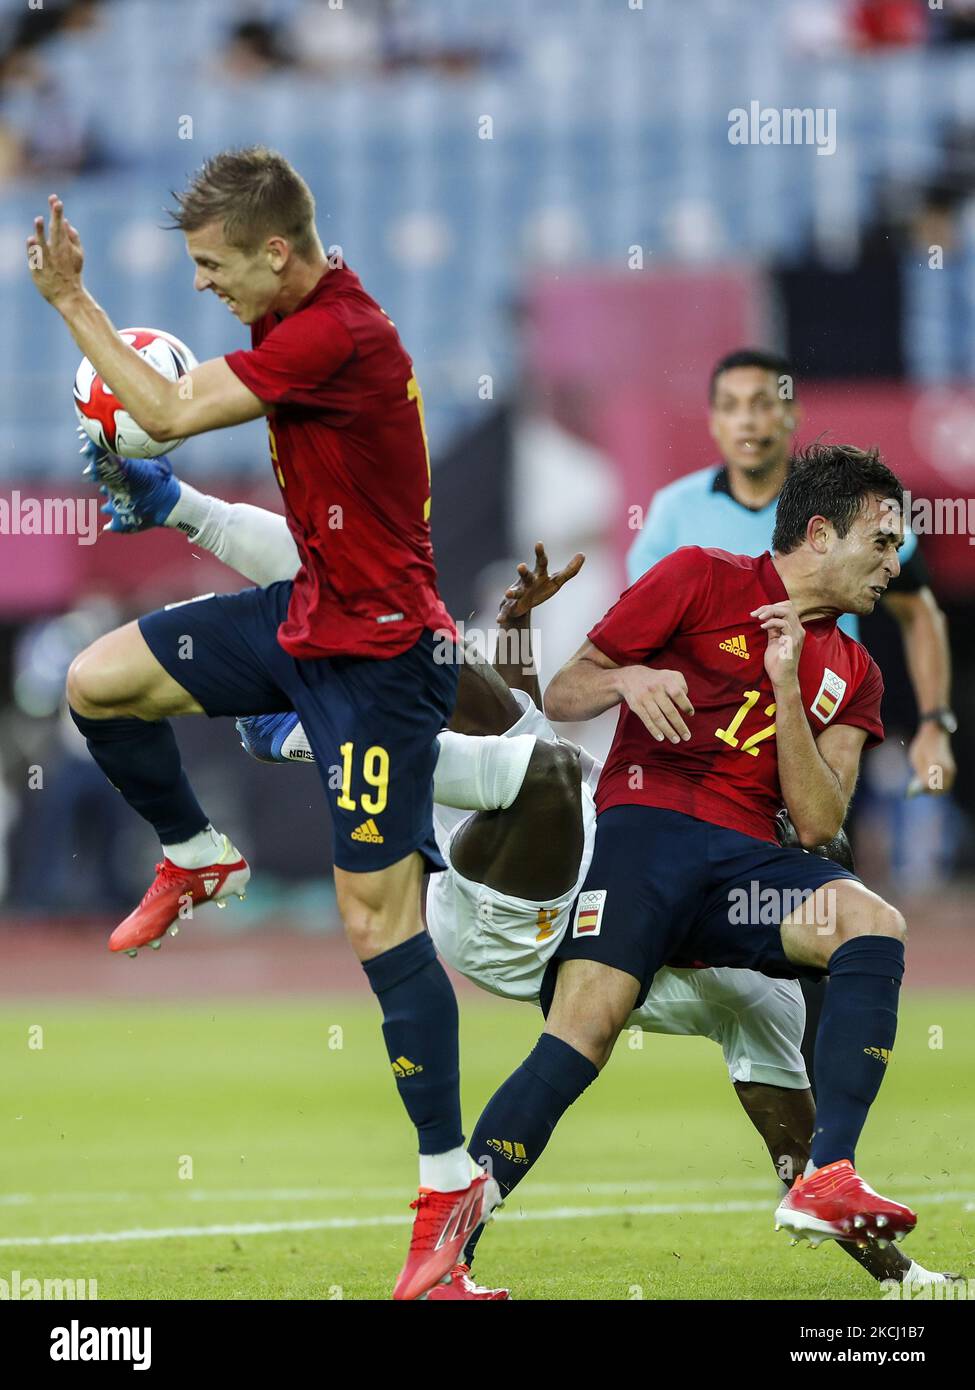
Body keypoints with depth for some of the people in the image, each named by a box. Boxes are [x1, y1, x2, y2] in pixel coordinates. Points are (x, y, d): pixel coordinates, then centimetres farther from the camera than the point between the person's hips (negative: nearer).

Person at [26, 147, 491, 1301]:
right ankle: (196, 860, 32)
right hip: (309, 613, 9)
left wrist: (71, 300, -14)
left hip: (376, 652, -9)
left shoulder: (337, 338, -25)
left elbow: (168, 414, -22)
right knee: (98, 682, 7)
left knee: (378, 916, -10)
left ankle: (451, 1179, -5)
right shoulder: (307, 317, 5)